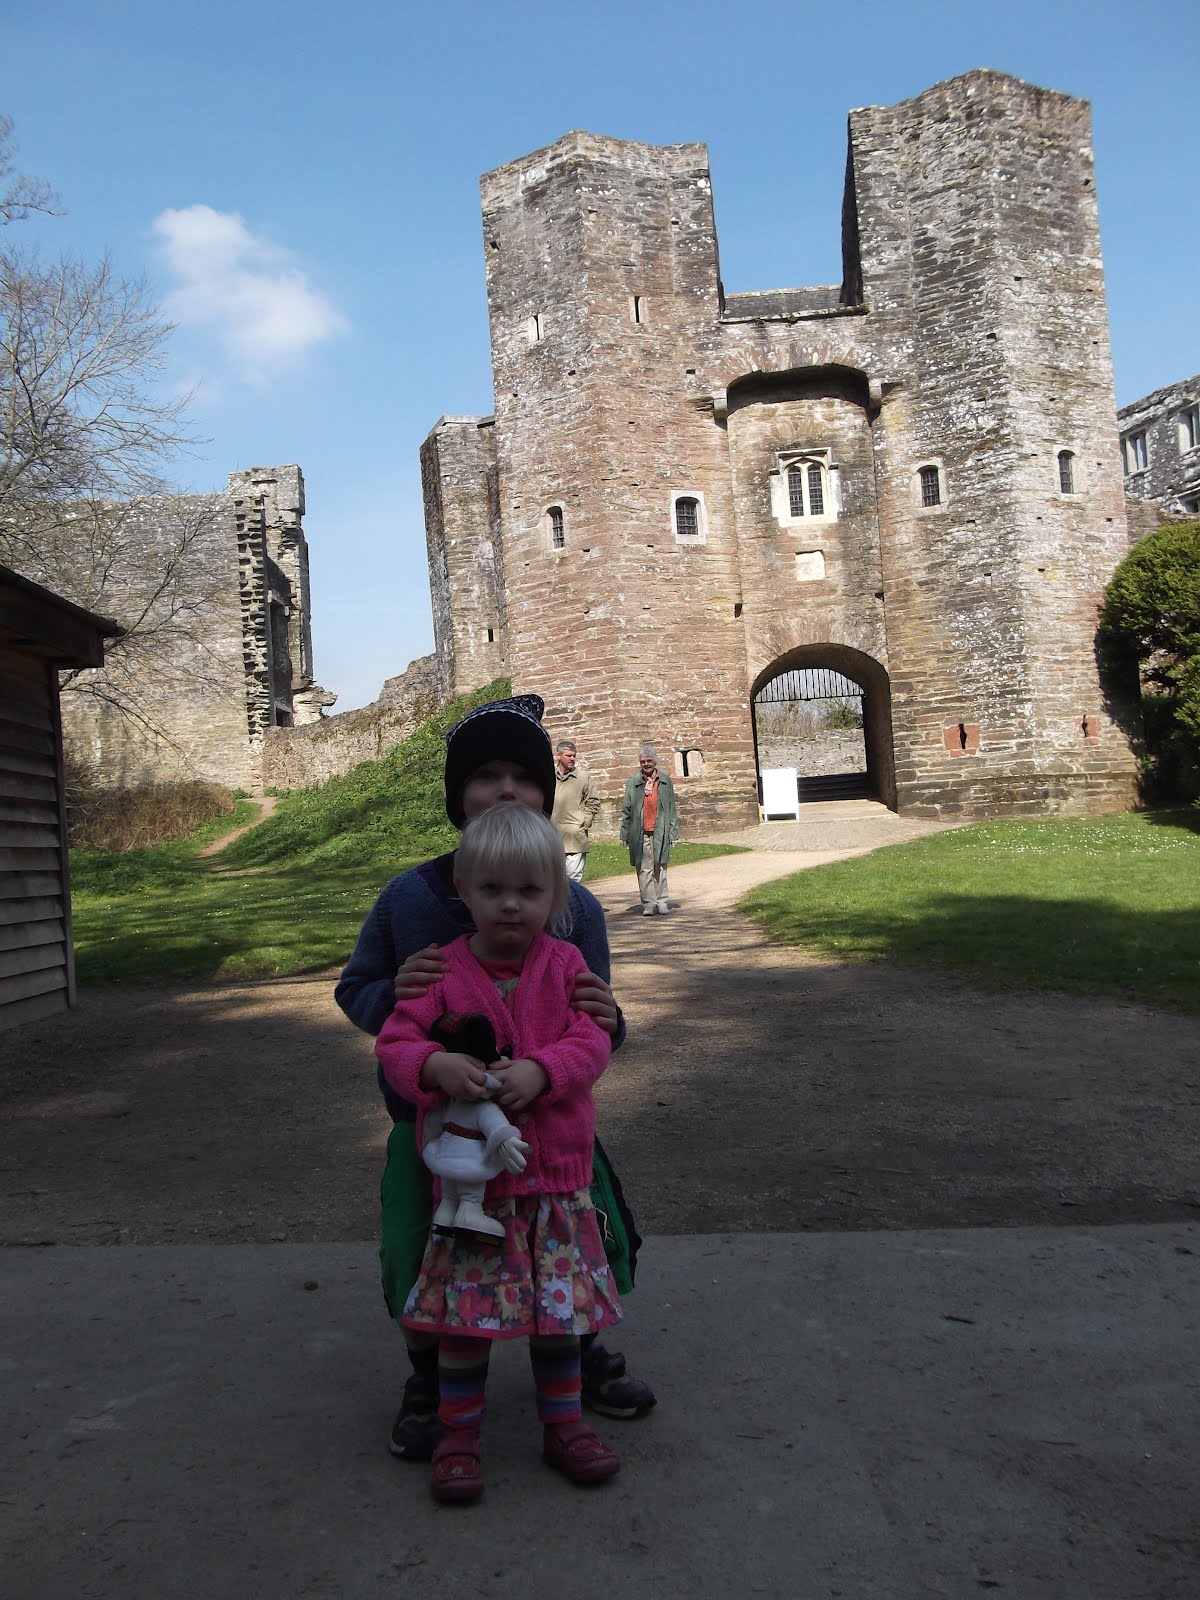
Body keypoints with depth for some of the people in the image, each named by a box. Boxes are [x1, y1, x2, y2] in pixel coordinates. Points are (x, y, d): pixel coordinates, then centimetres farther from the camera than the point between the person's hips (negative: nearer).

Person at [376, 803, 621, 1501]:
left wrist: (541, 1070, -26)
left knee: (561, 1304, 12)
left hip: (556, 1169, 2)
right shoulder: (443, 972, -4)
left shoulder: (565, 964, -1)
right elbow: (395, 1039, -6)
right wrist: (435, 1065, -27)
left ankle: (564, 1424, 32)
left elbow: (592, 1039, -8)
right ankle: (459, 1435, 24)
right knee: (466, 1309, 4)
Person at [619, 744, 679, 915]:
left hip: (660, 832, 0)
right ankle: (648, 903, 7)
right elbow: (626, 810, 7)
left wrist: (673, 833, 4)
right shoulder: (633, 782, 4)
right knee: (644, 869, 0)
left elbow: (672, 810, 9)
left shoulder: (665, 781, 7)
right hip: (640, 834, 0)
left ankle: (661, 901, 14)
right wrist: (625, 834, 4)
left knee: (660, 868, 6)